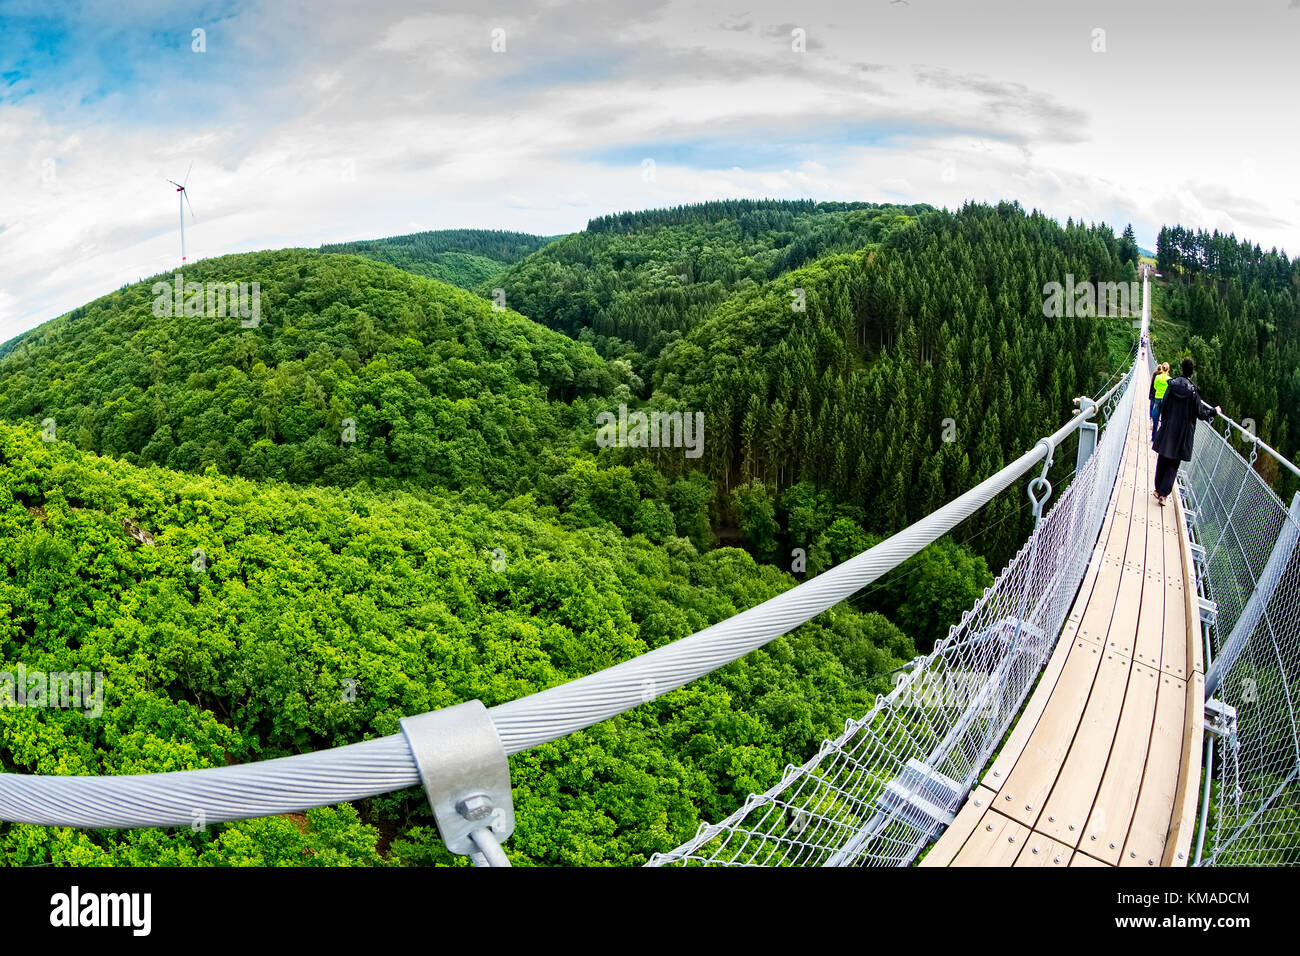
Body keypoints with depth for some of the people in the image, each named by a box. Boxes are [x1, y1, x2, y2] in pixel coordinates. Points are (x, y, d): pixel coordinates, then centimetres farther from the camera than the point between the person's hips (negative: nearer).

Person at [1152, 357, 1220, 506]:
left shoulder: (1172, 386, -5)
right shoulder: (1193, 391, -10)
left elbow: (1163, 407, -1)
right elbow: (1200, 414, -6)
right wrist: (1214, 411, 13)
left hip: (1167, 431, 2)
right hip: (1183, 435, -1)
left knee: (1162, 460, 16)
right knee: (1173, 465, 5)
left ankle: (1158, 489, 24)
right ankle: (1163, 494, -1)